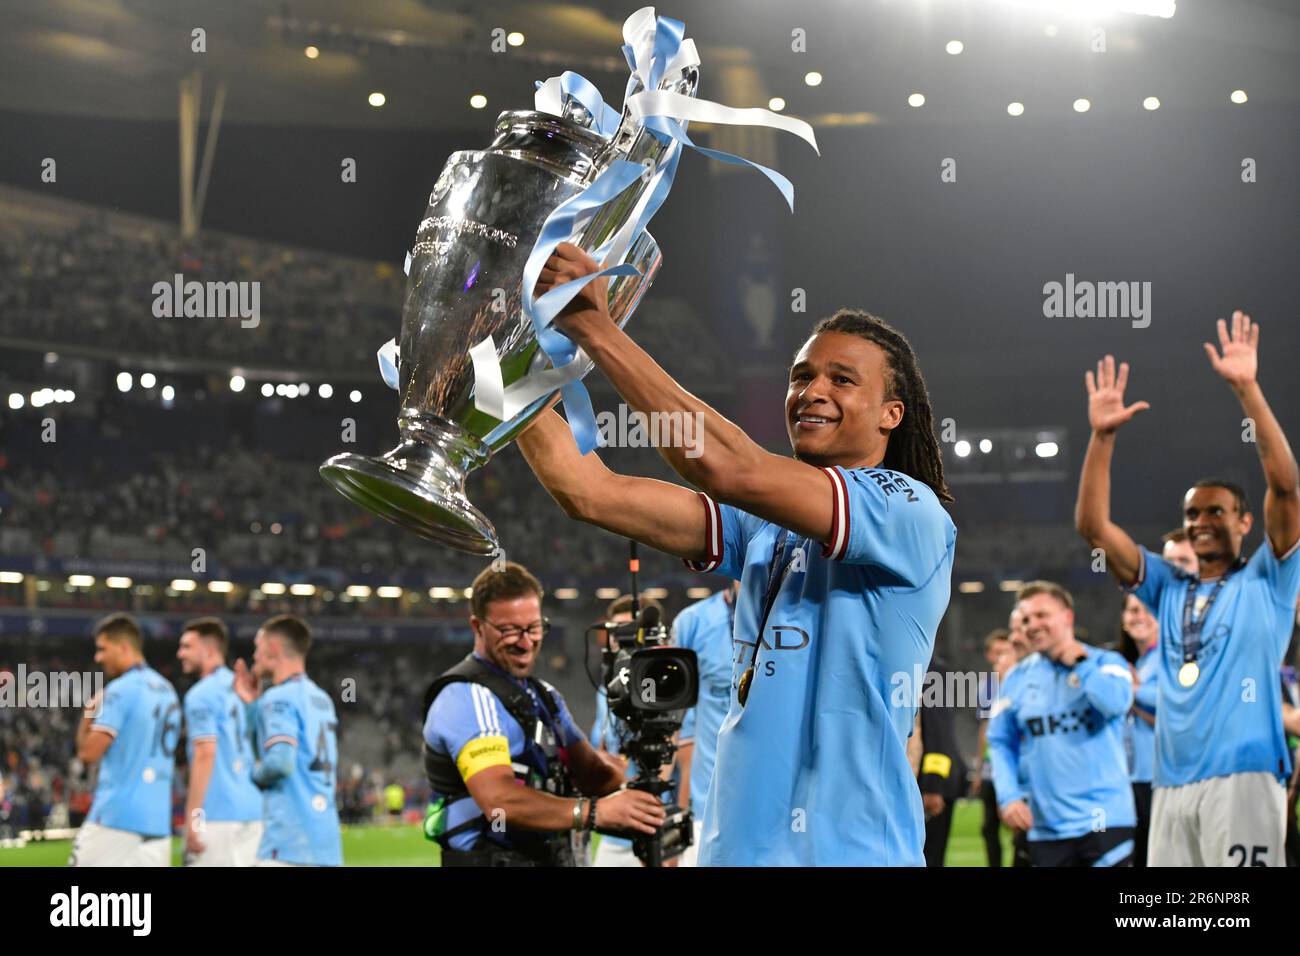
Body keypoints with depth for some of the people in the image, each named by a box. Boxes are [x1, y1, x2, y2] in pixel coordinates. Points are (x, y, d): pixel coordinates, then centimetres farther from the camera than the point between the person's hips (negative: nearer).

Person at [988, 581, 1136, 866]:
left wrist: (1078, 663, -6)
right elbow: (1001, 743, 11)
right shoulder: (1017, 677, 9)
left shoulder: (1105, 662, 2)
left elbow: (1116, 703, -19)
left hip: (1104, 819, -3)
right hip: (1046, 827, 3)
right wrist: (1009, 797, -3)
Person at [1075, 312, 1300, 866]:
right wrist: (1102, 436, 5)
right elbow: (1092, 526, 15)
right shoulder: (1168, 589, 20)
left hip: (1244, 777, -5)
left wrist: (1247, 390, -11)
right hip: (1171, 785, 5)